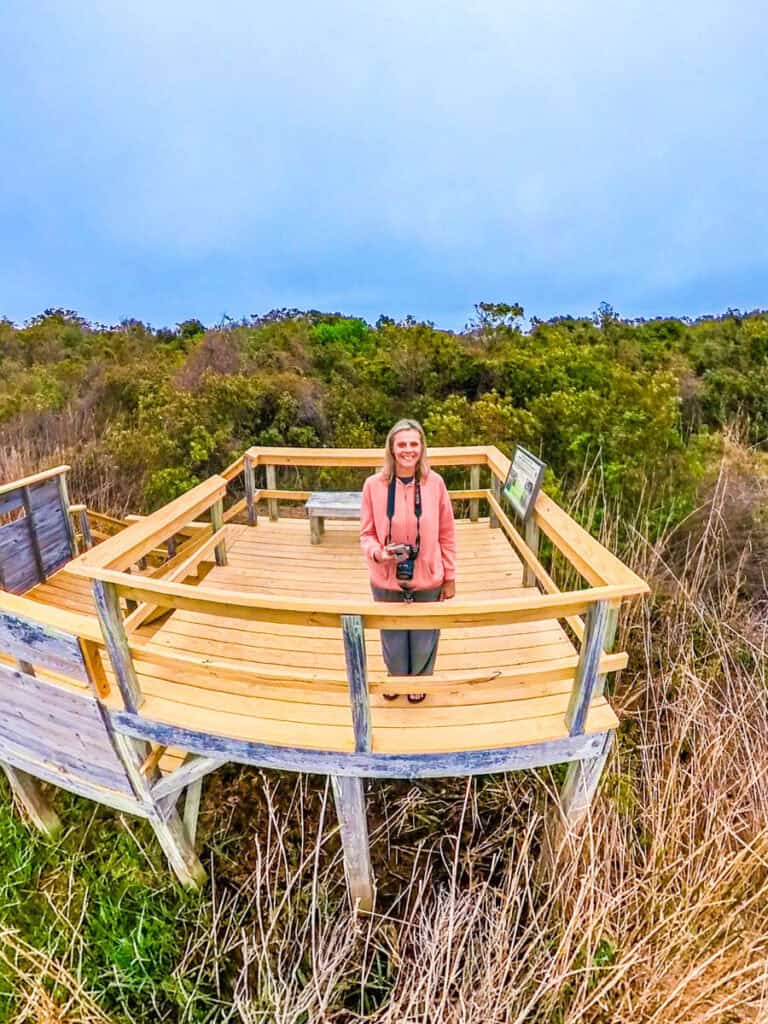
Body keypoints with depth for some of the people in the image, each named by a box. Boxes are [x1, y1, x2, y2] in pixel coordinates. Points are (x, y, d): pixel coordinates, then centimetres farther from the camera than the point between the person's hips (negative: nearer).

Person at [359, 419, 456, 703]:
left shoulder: (435, 483, -11)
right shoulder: (374, 485, -12)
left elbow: (447, 535, -3)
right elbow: (366, 532, -3)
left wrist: (450, 577, 1)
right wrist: (376, 553, -24)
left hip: (428, 580, 0)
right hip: (387, 581, 0)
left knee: (424, 637, 20)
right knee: (392, 637, 21)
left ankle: (419, 681, 52)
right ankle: (395, 678, 54)